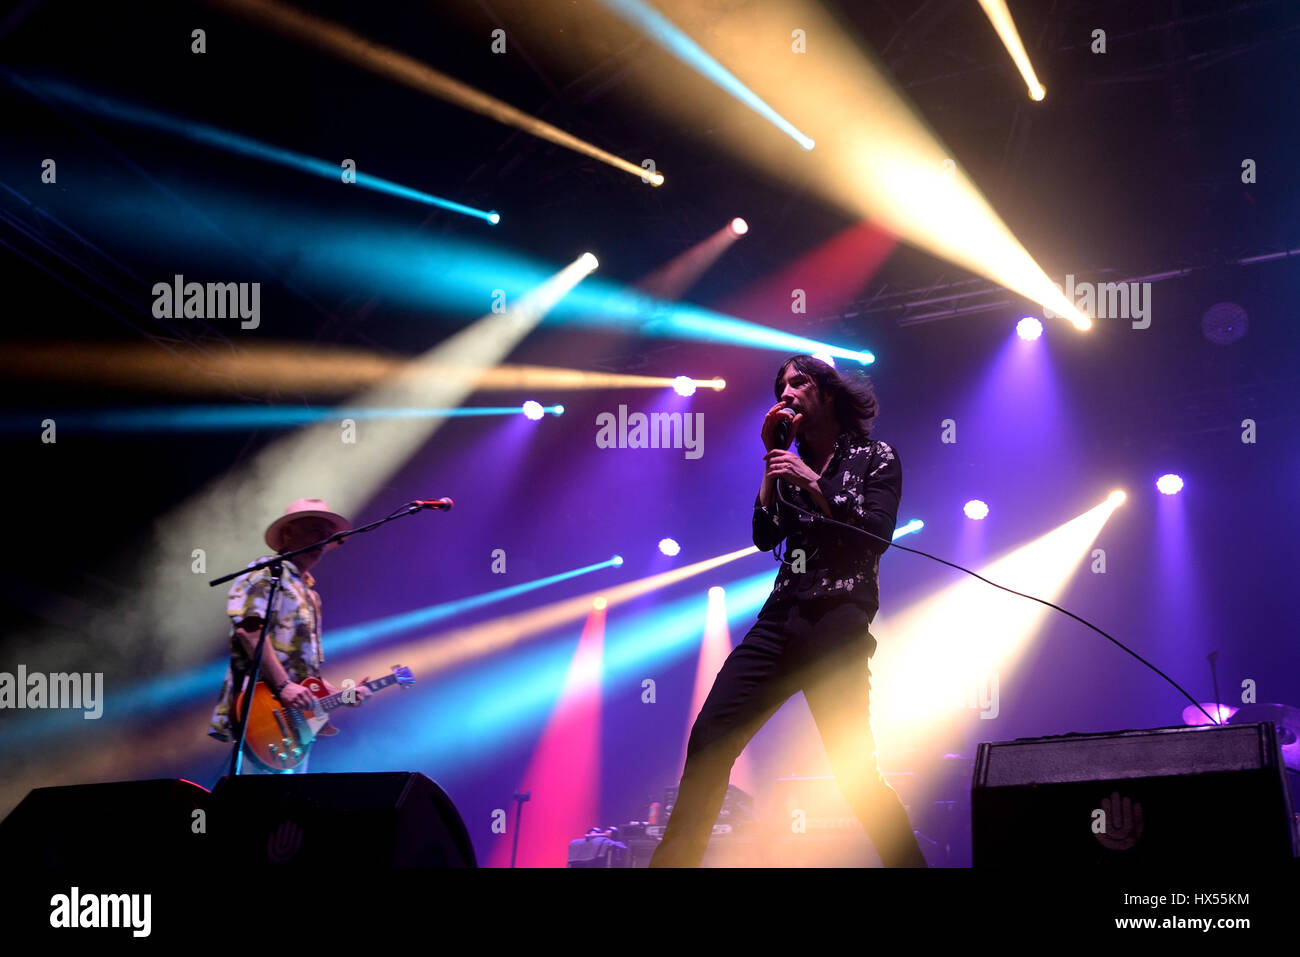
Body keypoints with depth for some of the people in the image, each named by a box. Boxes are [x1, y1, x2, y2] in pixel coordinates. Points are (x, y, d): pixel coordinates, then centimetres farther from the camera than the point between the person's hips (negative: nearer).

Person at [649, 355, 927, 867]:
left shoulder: (876, 457, 6)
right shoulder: (793, 463, 20)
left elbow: (875, 535, -8)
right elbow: (765, 536, 8)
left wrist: (813, 484, -10)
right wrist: (772, 459, 5)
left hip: (838, 623, -5)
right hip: (781, 618, 6)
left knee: (855, 771, -12)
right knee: (709, 739, -8)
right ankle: (673, 860, -7)